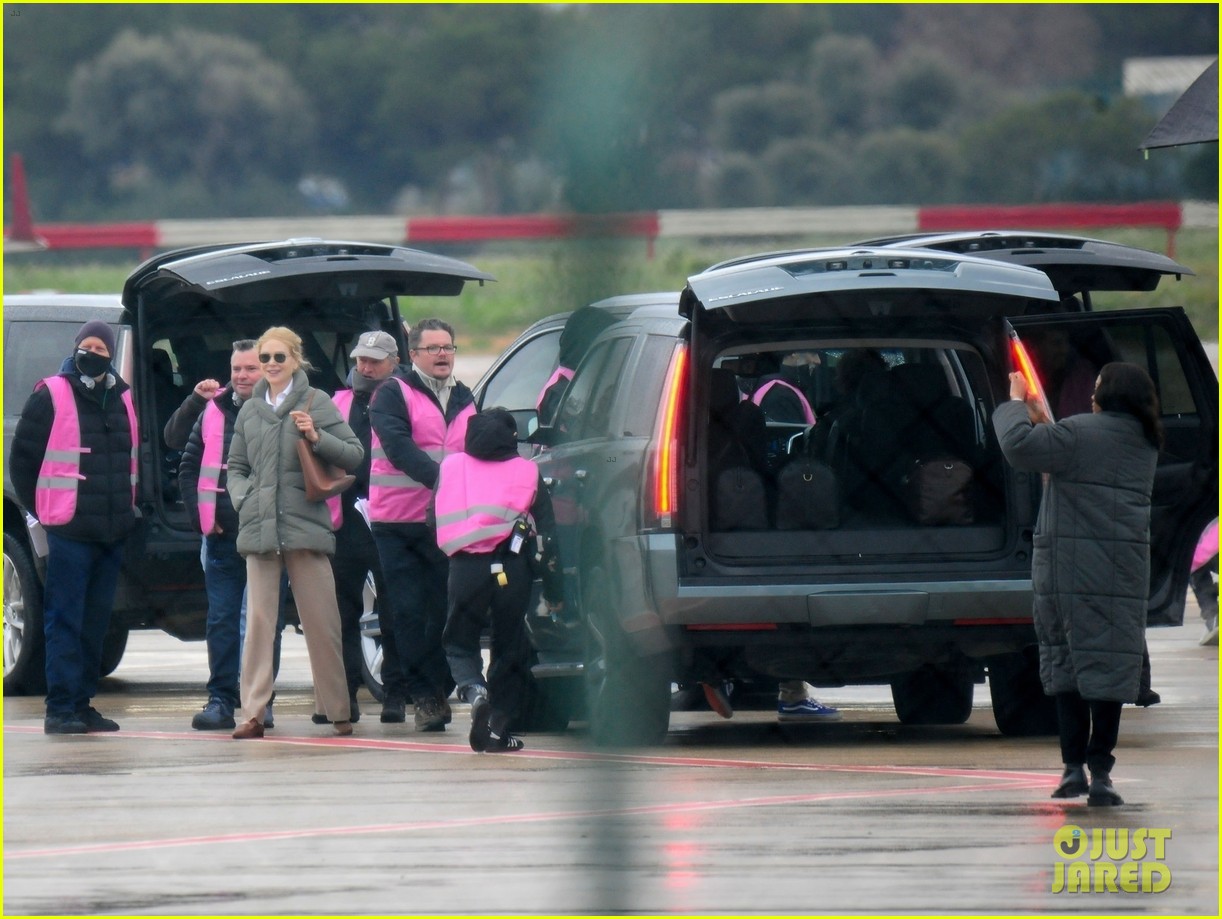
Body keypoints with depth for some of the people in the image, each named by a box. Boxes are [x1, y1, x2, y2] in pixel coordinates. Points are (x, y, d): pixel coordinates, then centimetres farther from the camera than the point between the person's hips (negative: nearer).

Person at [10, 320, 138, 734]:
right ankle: (61, 709, -7)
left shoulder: (123, 400, 13)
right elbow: (22, 457, -1)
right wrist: (42, 509, -1)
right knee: (65, 621, -7)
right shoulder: (52, 396, -4)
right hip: (69, 532, -6)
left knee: (95, 623, 9)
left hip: (112, 532, 6)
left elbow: (133, 460, 25)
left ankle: (82, 704, 15)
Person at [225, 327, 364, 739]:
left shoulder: (315, 403, 2)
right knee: (258, 621, -1)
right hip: (259, 529, 3)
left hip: (307, 526, -3)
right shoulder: (250, 410, 13)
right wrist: (242, 499, 2)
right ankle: (252, 712, -3)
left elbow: (354, 454, -1)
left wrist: (317, 438, -16)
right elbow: (236, 467, 21)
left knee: (321, 623, 1)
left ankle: (338, 711, 9)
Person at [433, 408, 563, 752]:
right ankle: (497, 729, 10)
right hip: (512, 569, 0)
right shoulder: (527, 473, 8)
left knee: (459, 643, 14)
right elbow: (547, 533, 6)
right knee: (509, 649, 13)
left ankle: (473, 689, -17)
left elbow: (435, 521, 13)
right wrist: (554, 591, 9)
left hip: (464, 568, 0)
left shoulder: (449, 467, 11)